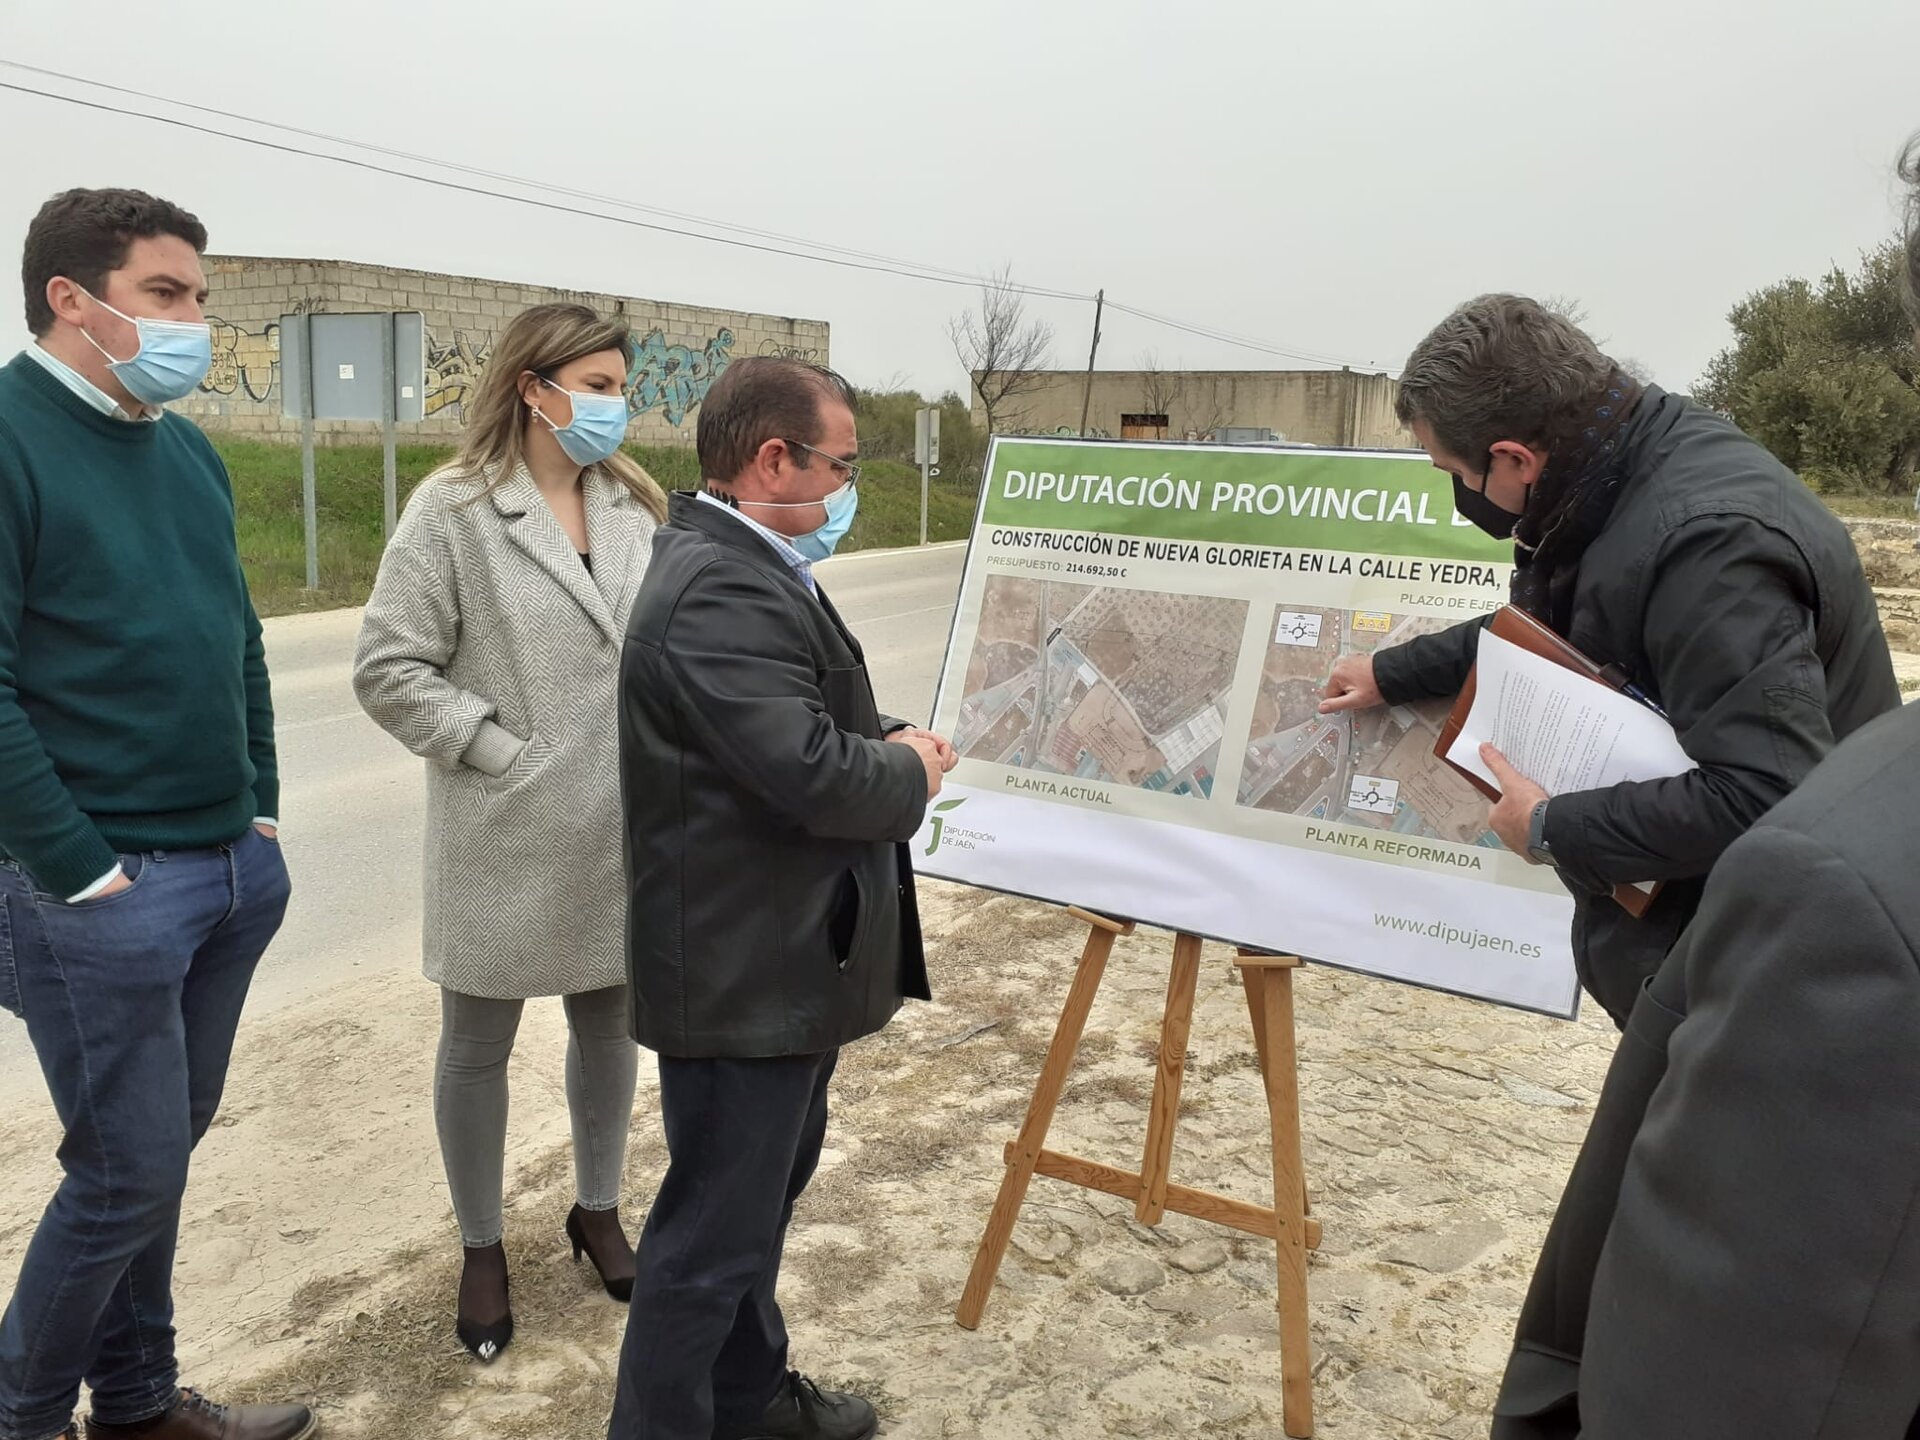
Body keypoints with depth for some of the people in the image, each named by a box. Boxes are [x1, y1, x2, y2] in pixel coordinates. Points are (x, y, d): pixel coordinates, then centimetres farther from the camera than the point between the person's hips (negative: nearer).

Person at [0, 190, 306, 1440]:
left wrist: (261, 812, 11)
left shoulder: (189, 451, 12)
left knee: (165, 1150, 17)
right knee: (129, 1173, 2)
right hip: (103, 890, -7)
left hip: (234, 869, 7)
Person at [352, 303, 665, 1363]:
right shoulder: (452, 511, -11)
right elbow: (388, 670, -11)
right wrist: (500, 750, -14)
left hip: (623, 829, 4)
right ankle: (482, 1247, 32)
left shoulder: (637, 506, 3)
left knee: (609, 1025, 18)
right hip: (506, 835, -4)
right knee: (477, 1045, 12)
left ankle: (597, 1211, 39)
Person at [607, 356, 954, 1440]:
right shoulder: (720, 592, -26)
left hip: (781, 959, 12)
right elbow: (817, 776, -32)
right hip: (744, 972, -12)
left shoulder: (748, 566, 9)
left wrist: (891, 744, 2)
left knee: (768, 1184, 25)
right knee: (715, 1232, 3)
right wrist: (912, 769, -12)